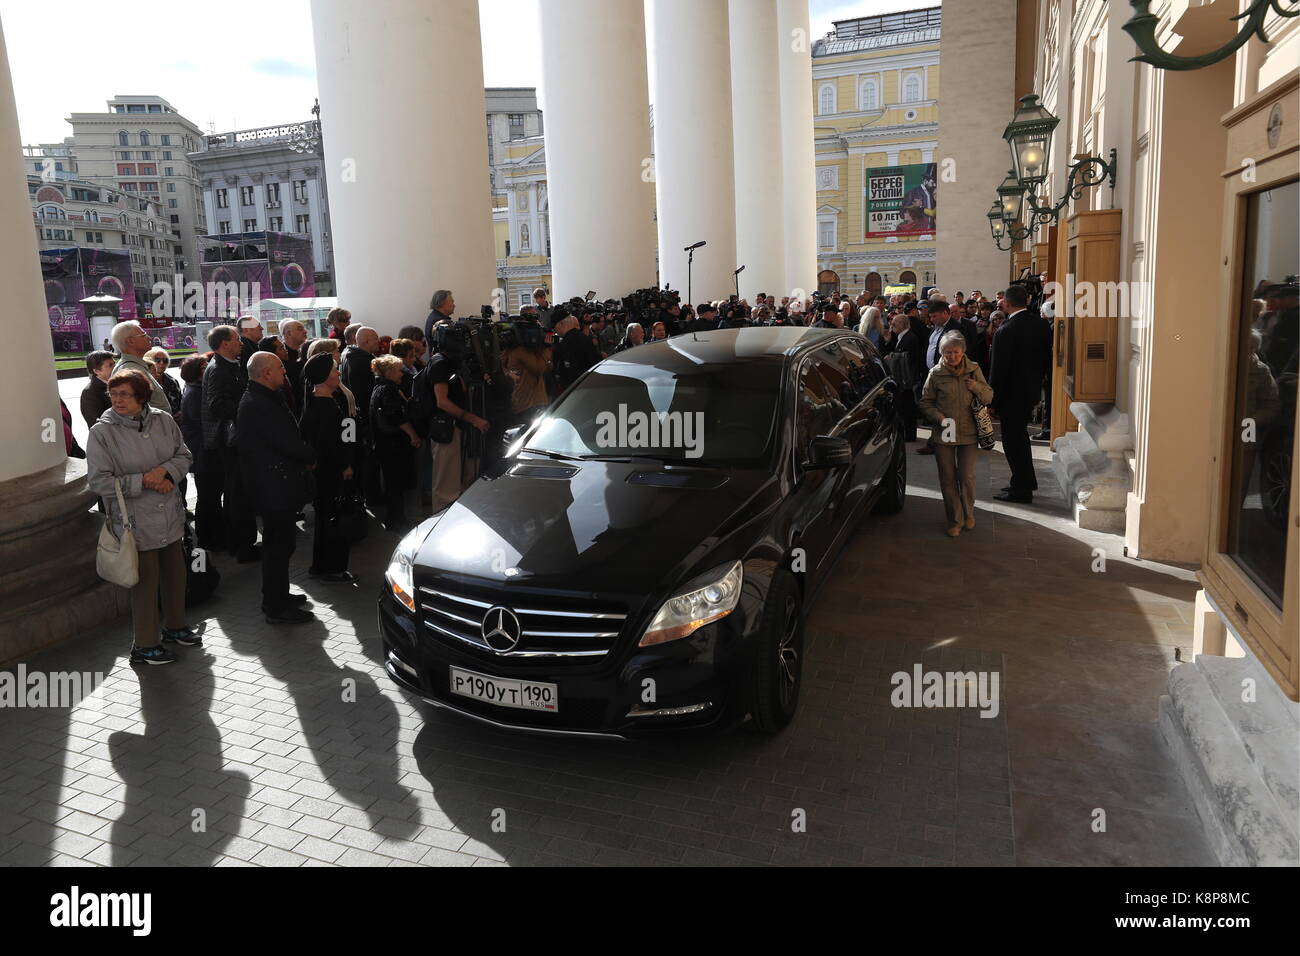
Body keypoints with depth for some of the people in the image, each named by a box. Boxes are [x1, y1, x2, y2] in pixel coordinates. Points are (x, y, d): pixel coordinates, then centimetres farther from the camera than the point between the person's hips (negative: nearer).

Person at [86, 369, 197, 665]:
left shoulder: (163, 421, 0)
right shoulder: (102, 432, -12)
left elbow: (184, 456, 7)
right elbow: (99, 481, -13)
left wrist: (165, 470, -13)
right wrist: (143, 482, -19)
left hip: (170, 516, 5)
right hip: (136, 523, -5)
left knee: (175, 574, 18)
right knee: (146, 582, 3)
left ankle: (175, 627, 39)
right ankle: (145, 645, 20)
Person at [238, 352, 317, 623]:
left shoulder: (258, 400, 13)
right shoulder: (258, 405, -21)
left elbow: (285, 437, 13)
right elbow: (289, 443, -23)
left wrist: (304, 455, 0)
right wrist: (311, 457, -6)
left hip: (273, 486, 11)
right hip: (274, 486, -11)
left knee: (277, 543, 20)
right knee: (279, 545, -3)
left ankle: (277, 596, 33)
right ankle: (276, 608, 6)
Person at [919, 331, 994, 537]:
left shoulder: (973, 370, 2)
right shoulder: (936, 373, -2)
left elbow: (989, 397, 8)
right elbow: (925, 402, 5)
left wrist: (977, 387, -12)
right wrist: (938, 416, -13)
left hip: (968, 433, 0)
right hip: (943, 434, 0)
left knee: (967, 477, -1)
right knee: (948, 478, 4)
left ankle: (968, 514, 24)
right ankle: (955, 520, 17)